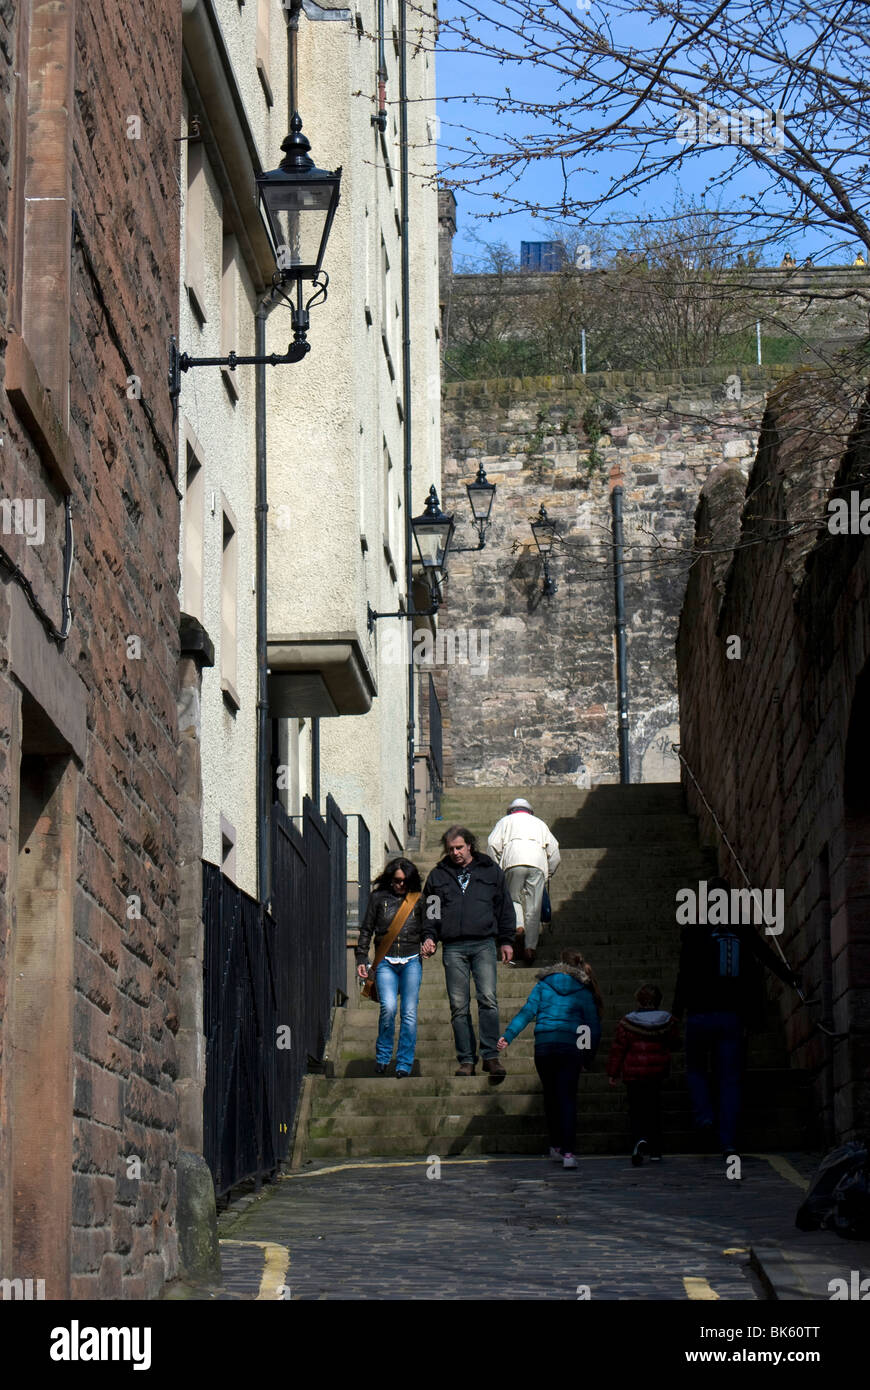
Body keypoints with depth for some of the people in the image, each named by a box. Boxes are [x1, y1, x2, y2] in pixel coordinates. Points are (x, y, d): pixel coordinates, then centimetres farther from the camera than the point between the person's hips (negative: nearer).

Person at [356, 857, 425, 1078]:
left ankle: (404, 1066, 3)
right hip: (385, 963, -1)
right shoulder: (378, 897, 7)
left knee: (409, 1013, -4)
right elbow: (366, 930, 12)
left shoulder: (417, 900, 9)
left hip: (412, 962, 1)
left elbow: (425, 929, 18)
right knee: (389, 1007, -17)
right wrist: (361, 958, 6)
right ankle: (382, 1057, 3)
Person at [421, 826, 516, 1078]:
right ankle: (466, 1060, 3)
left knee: (488, 998, -14)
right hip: (453, 948, 1)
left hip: (484, 944, -1)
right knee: (459, 1006, -1)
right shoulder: (438, 875, 14)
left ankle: (491, 1056, -10)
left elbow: (505, 907, 16)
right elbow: (430, 909, 17)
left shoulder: (490, 870, 13)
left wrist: (505, 941, 11)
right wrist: (429, 937, 1)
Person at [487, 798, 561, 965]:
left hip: (514, 863, -1)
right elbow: (553, 850, 22)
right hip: (538, 863, 1)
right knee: (534, 906, 1)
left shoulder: (505, 821, 25)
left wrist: (498, 868, 15)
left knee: (513, 897, 12)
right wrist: (548, 874, 27)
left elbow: (493, 844, 9)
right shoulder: (540, 823, 32)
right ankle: (531, 947, -5)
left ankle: (518, 924, -16)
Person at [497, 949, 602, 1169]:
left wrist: (508, 1035, -4)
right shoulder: (584, 992, 7)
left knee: (550, 1096, 16)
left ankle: (555, 1146, 25)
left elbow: (527, 1011, 0)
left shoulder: (543, 985, 10)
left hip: (544, 1046, 1)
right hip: (571, 1049, -1)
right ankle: (567, 1152, -15)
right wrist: (588, 1060, 13)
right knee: (567, 1098, -3)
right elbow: (594, 1028, 5)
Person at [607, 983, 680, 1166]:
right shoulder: (668, 1021, -2)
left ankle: (640, 1139, -29)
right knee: (654, 1109, 16)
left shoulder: (627, 1023, -9)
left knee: (636, 1110, 0)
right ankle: (655, 1151, 19)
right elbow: (673, 1041, 14)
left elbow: (618, 1049, -5)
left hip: (634, 1073, -3)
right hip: (658, 1072, 3)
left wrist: (613, 1072, 4)